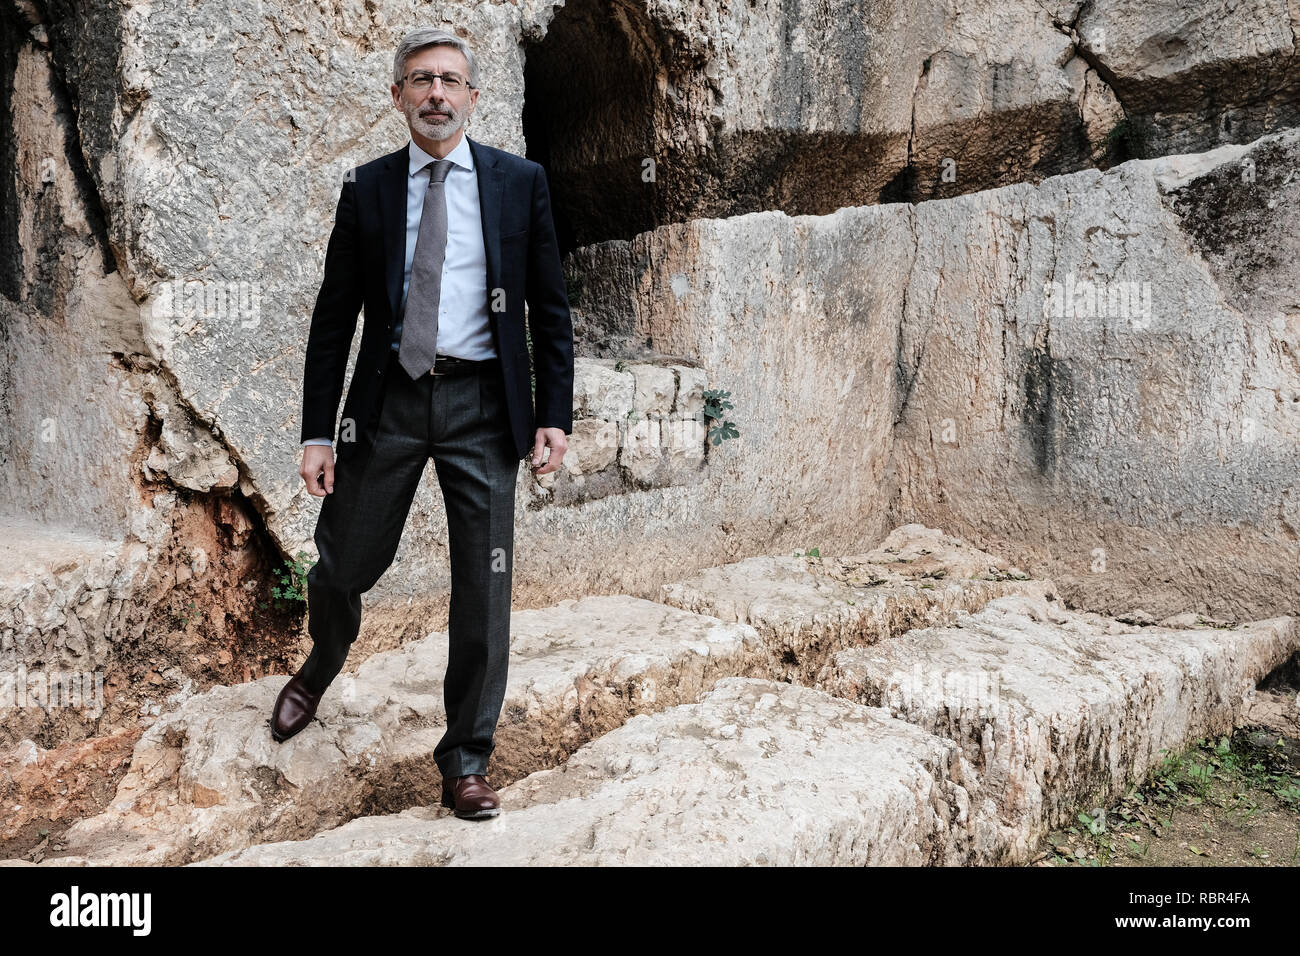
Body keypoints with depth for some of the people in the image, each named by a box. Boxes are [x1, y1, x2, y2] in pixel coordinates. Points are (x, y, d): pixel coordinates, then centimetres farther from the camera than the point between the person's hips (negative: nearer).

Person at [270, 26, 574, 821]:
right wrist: (317, 432, 1)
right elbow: (334, 316, 6)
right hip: (389, 398, 1)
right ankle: (319, 672, 46)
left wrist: (556, 414, -3)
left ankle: (467, 761, 17)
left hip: (483, 404, -1)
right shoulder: (367, 188, 6)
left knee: (484, 588, 0)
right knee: (344, 564, 10)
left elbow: (551, 306, 4)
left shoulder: (520, 182, 4)